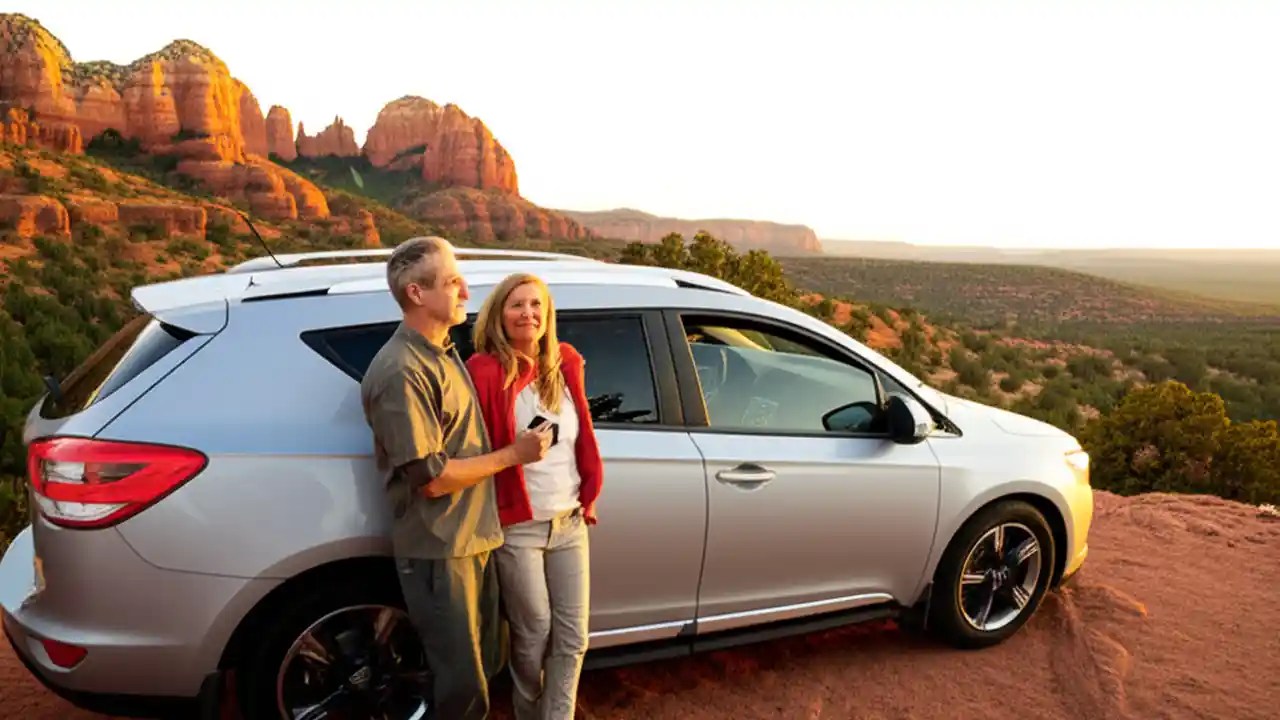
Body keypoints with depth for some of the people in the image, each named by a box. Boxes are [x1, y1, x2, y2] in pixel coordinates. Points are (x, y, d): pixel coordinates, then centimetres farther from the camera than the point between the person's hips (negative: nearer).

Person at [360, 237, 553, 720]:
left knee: (486, 665, 18)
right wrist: (513, 454, -13)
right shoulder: (401, 372, -20)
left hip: (473, 538, 9)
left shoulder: (442, 352, 10)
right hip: (437, 550, -9)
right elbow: (432, 478, -21)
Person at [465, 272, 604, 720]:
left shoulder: (566, 363, 5)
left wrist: (589, 496, 13)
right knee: (534, 636, 10)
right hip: (517, 528, -5)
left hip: (570, 523, 5)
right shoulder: (485, 372, -14)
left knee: (572, 637, 9)